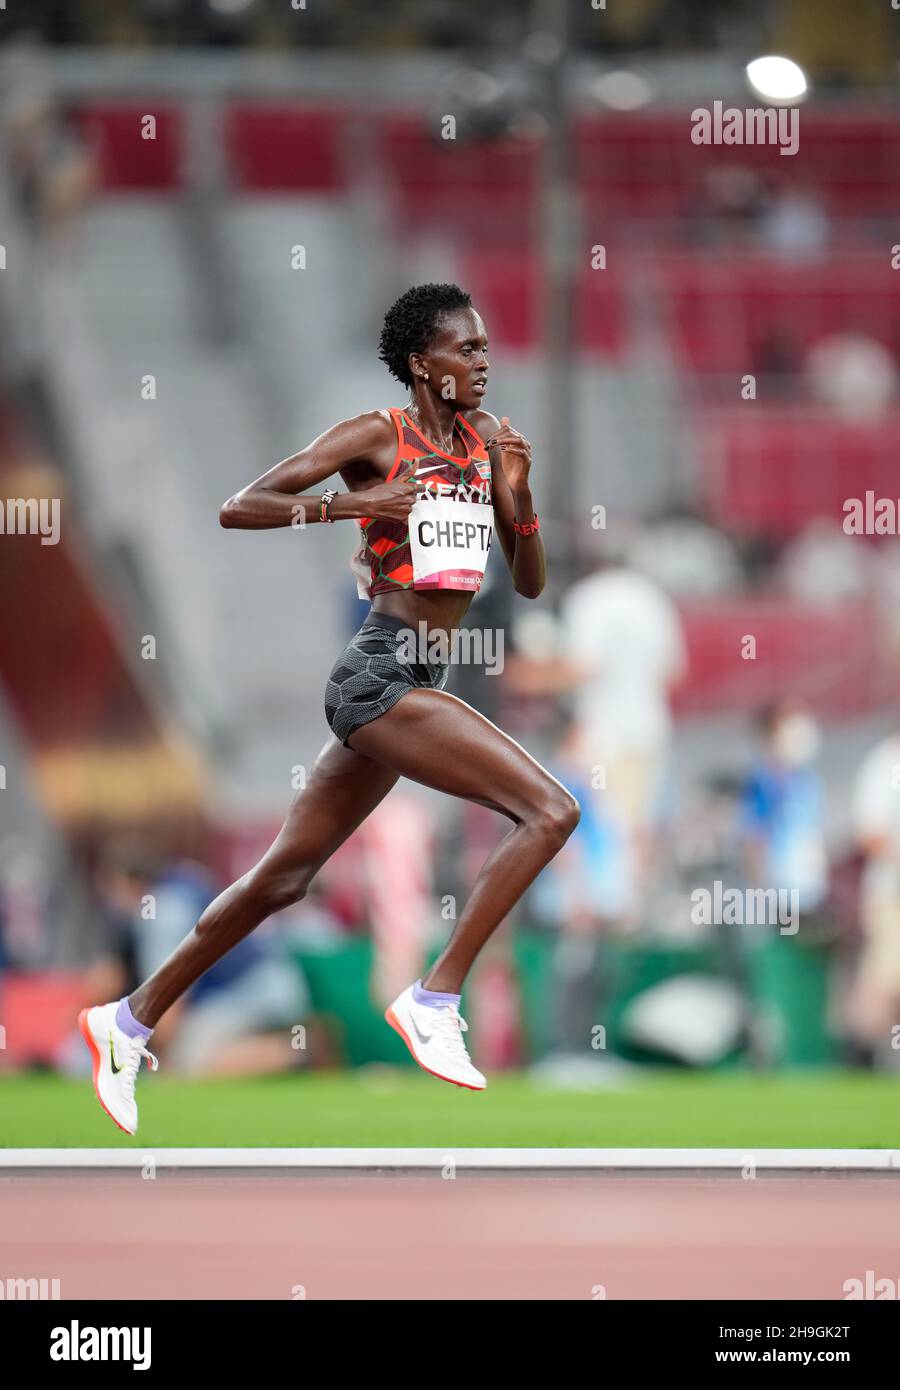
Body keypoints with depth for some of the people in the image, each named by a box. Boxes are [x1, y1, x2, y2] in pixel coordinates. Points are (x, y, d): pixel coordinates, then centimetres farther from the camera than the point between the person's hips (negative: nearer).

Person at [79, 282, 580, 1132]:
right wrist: (353, 504, -21)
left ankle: (130, 1021, 22)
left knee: (283, 879, 13)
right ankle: (435, 1000, -15)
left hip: (418, 681, 8)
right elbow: (238, 509, -9)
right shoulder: (375, 437, -6)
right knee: (550, 811, -19)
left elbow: (530, 584, 15)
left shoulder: (488, 439, 14)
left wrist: (517, 493, -2)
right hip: (380, 673, -8)